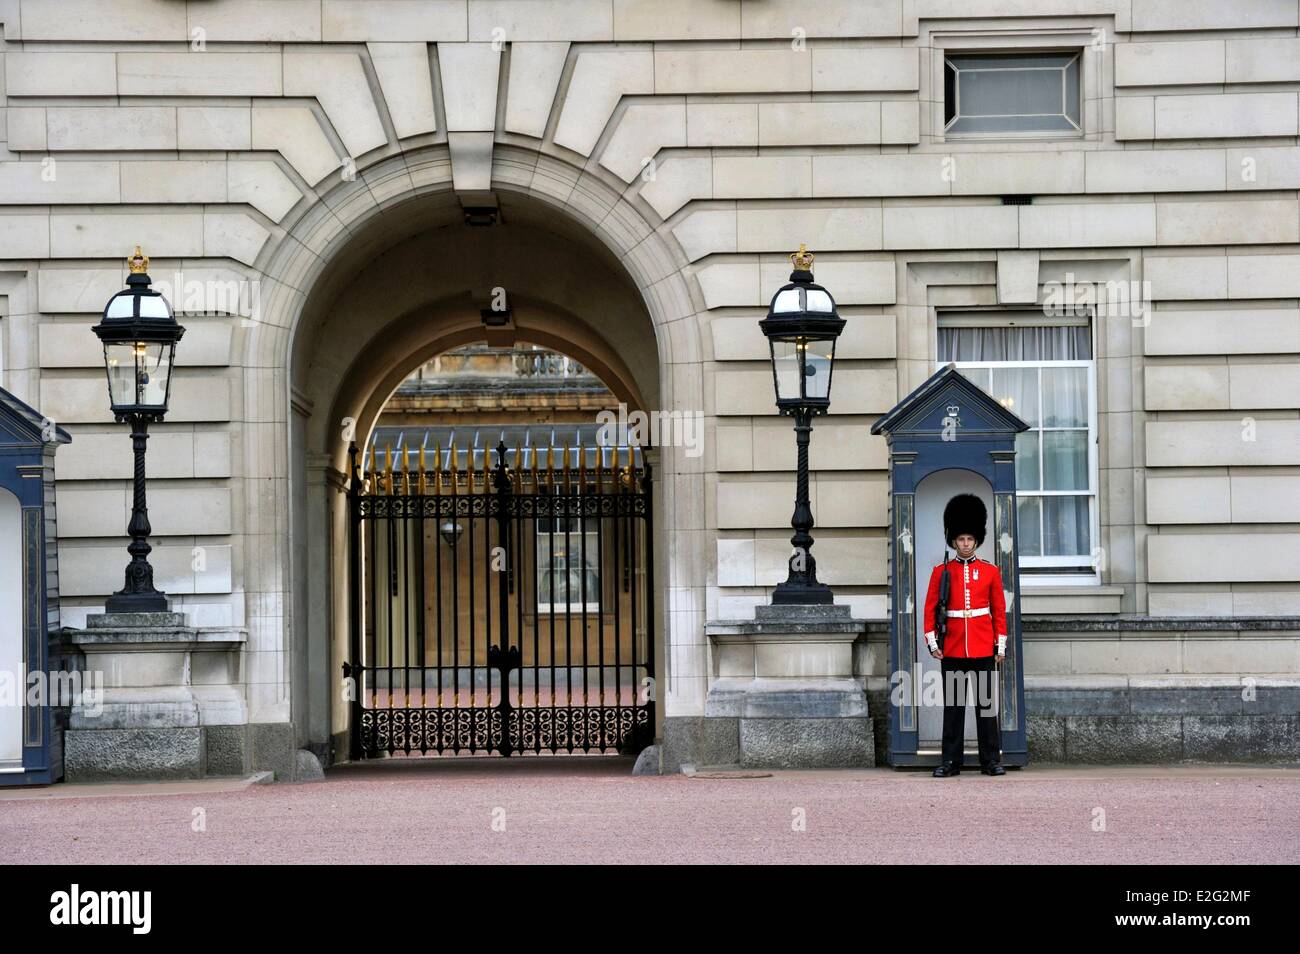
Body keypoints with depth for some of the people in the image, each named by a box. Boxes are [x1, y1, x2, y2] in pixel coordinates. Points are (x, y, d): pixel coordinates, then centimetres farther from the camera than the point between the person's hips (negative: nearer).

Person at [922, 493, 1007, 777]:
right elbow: (930, 609, 4)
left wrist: (1001, 644, 2)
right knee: (952, 705, 2)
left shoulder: (990, 572, 6)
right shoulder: (941, 572, 4)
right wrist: (932, 642, -4)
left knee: (986, 703, 1)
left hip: (983, 648, 0)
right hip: (952, 648, 0)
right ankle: (950, 761, 6)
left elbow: (1000, 610, 7)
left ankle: (991, 760, 6)